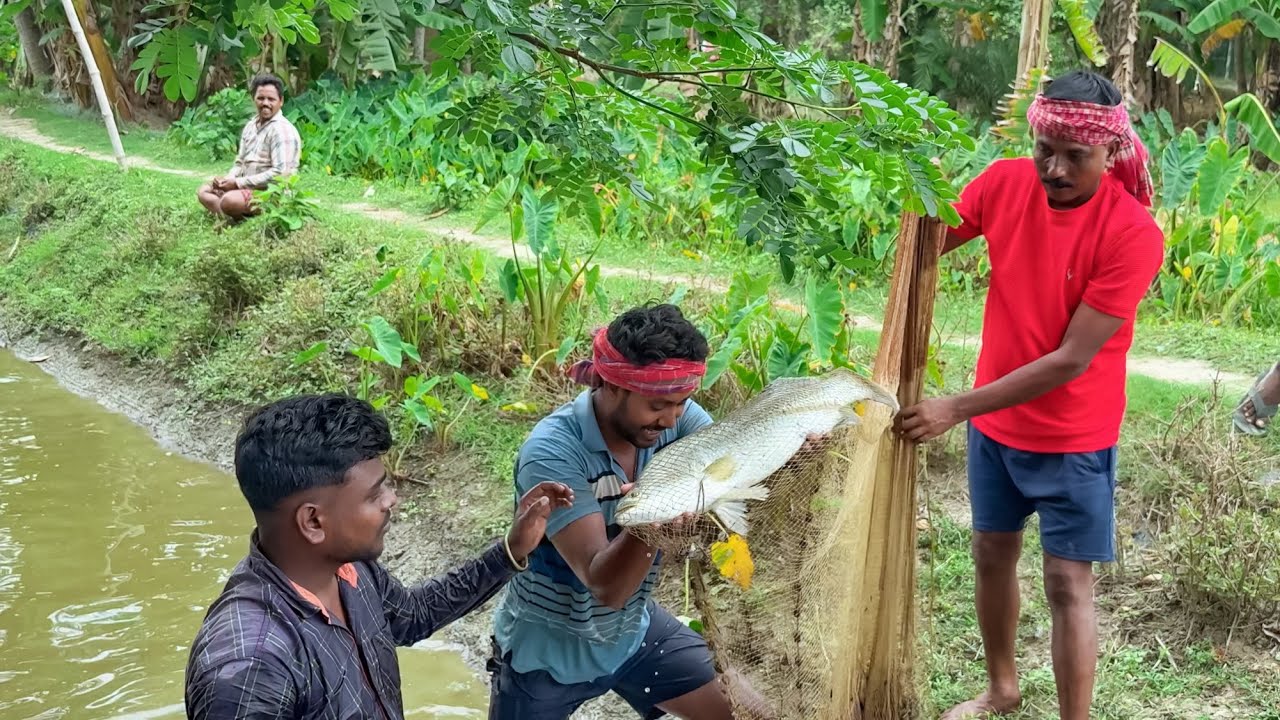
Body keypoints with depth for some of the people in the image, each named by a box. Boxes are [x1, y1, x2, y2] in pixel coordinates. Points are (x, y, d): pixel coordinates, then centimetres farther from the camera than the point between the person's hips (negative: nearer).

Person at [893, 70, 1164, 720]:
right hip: (995, 422, 5)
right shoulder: (1005, 183, -11)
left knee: (1067, 583, 0)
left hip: (1073, 437, -5)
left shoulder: (1134, 233, -25)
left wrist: (957, 408, -27)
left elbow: (1071, 359, -26)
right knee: (992, 553, 19)